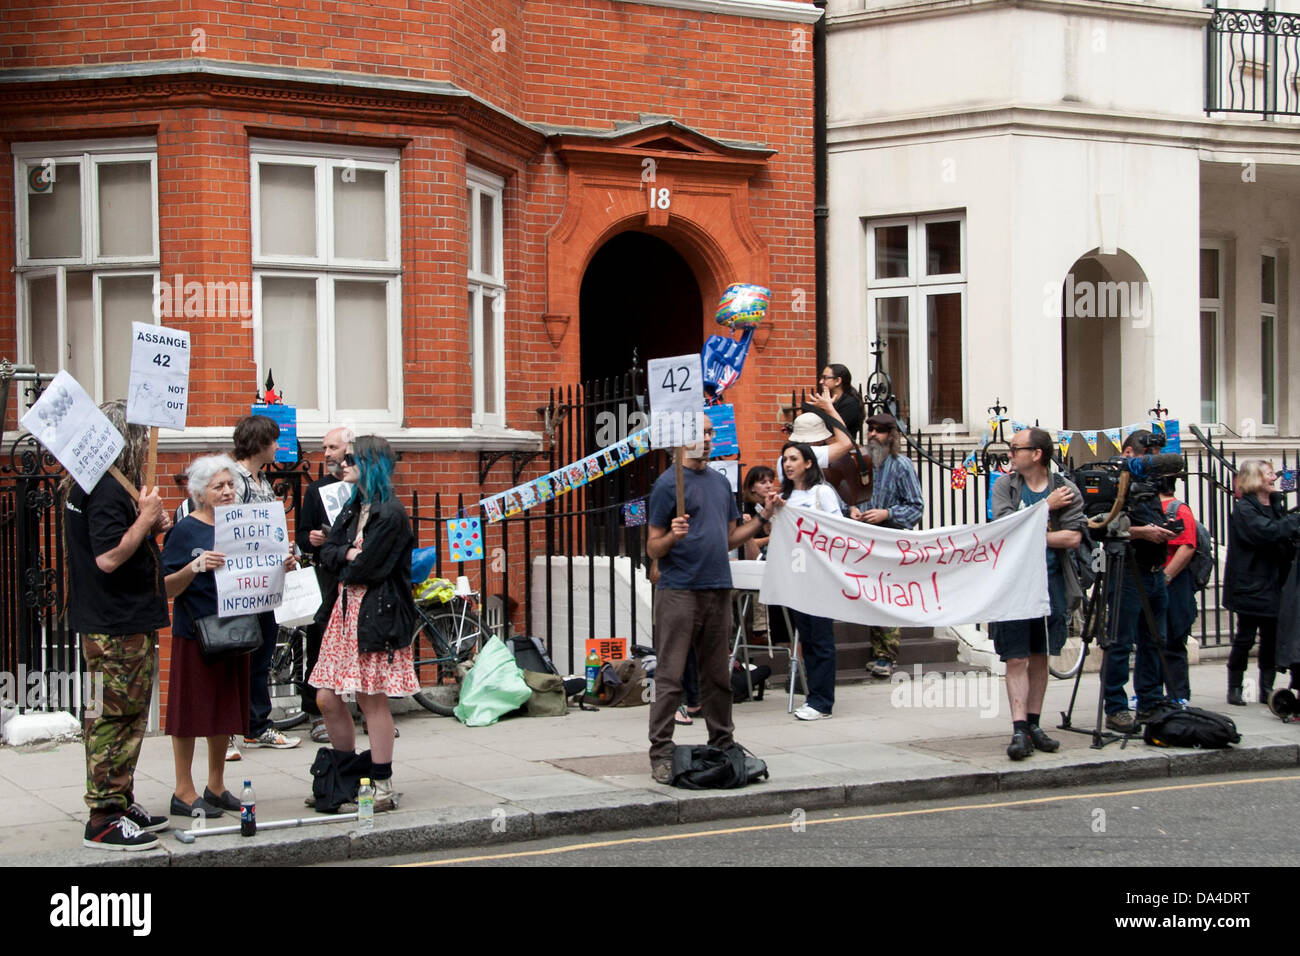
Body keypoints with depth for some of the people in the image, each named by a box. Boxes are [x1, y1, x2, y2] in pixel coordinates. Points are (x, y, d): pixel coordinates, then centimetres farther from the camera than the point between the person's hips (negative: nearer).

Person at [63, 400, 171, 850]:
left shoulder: (84, 484, 14)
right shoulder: (107, 489, -19)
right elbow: (108, 558, -25)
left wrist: (148, 524, 9)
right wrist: (146, 519, -19)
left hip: (113, 622, 11)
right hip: (118, 627, -11)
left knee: (125, 716, 17)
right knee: (116, 717, -6)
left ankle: (120, 804, 26)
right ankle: (104, 819, -2)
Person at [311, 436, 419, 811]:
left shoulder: (390, 513, -12)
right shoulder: (352, 509, 16)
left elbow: (364, 568, -17)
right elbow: (327, 553, 9)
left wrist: (345, 561, 3)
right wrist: (351, 554, -10)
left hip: (376, 615, -8)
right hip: (344, 610, 8)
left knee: (372, 702, -3)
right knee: (327, 698, 8)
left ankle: (382, 787, 7)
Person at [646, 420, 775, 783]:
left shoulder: (720, 482, 17)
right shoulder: (668, 484, -5)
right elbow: (653, 549, -5)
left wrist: (763, 519, 9)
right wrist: (672, 536, -25)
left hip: (718, 589, 6)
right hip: (678, 590, -6)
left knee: (718, 675, 12)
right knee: (670, 676, -6)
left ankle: (722, 746, 21)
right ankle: (661, 754, -4)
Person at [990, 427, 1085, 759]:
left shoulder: (1066, 489, 2)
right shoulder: (1005, 485, 3)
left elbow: (1073, 538, -9)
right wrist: (1046, 506, -10)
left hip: (1050, 581, 1)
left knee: (1040, 657, 9)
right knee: (1016, 658, -6)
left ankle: (1033, 724, 19)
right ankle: (1019, 730, -10)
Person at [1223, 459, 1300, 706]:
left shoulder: (1276, 506, 15)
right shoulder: (1244, 509, -9)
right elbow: (1267, 531, -25)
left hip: (1274, 585, 7)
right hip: (1250, 586, -7)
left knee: (1272, 639, 7)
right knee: (1245, 639, -2)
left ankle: (1267, 688, 14)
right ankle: (1234, 688, 9)